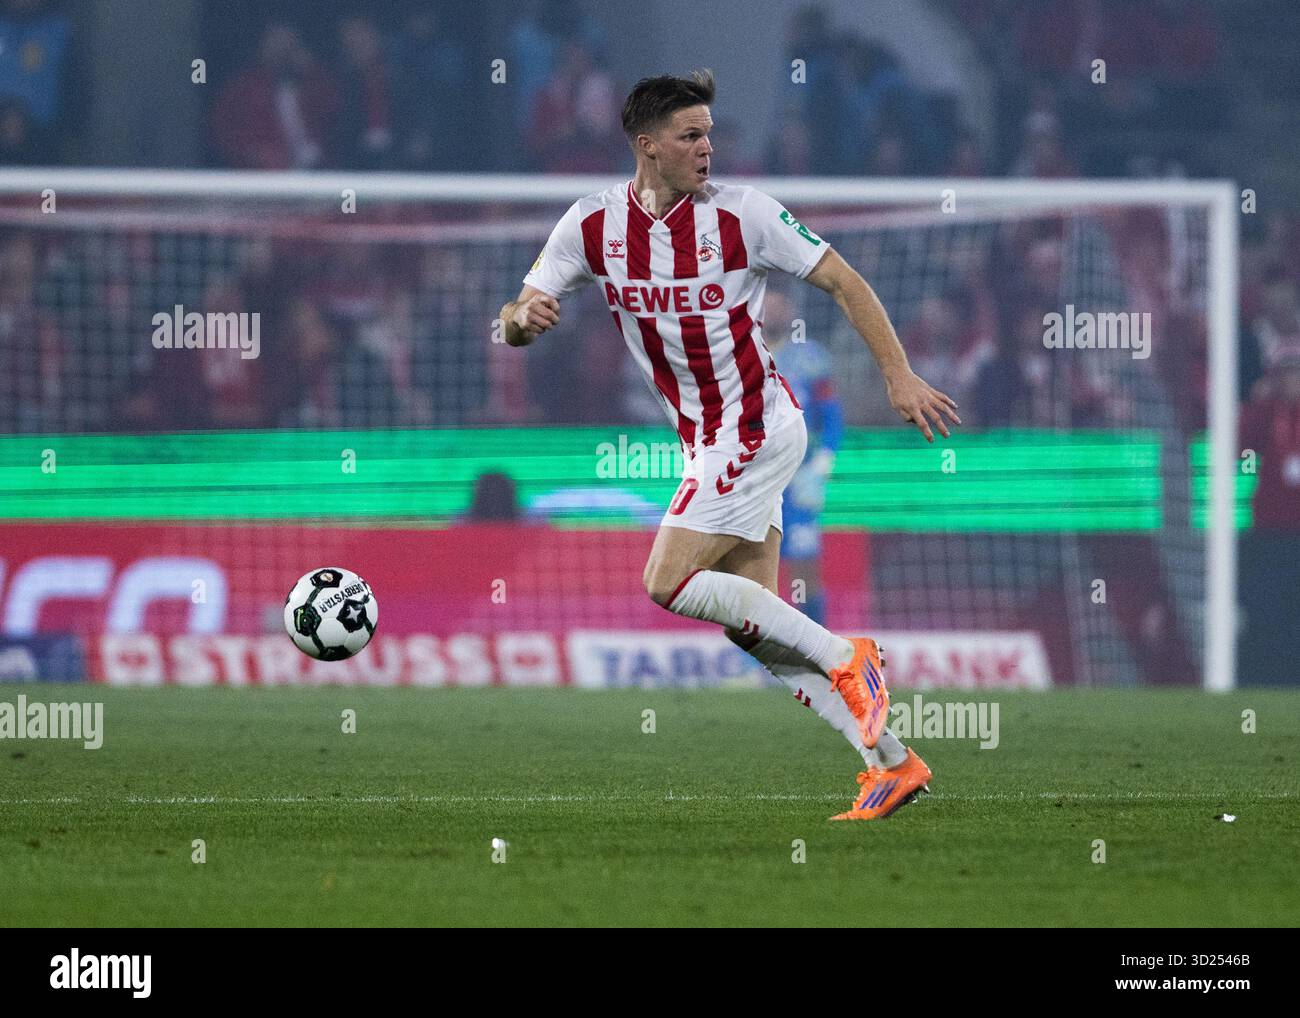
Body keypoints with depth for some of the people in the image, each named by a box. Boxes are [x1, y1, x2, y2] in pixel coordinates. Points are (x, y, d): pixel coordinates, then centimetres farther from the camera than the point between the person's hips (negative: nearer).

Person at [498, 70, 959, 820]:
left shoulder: (742, 213, -13)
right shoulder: (592, 225, 0)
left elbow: (842, 281, -6)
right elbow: (515, 325, 2)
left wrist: (900, 376, -12)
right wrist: (526, 317, -23)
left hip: (756, 426, -6)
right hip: (706, 438, 6)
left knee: (670, 583, -17)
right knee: (752, 626, 2)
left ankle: (844, 659, -9)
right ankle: (892, 763, 3)